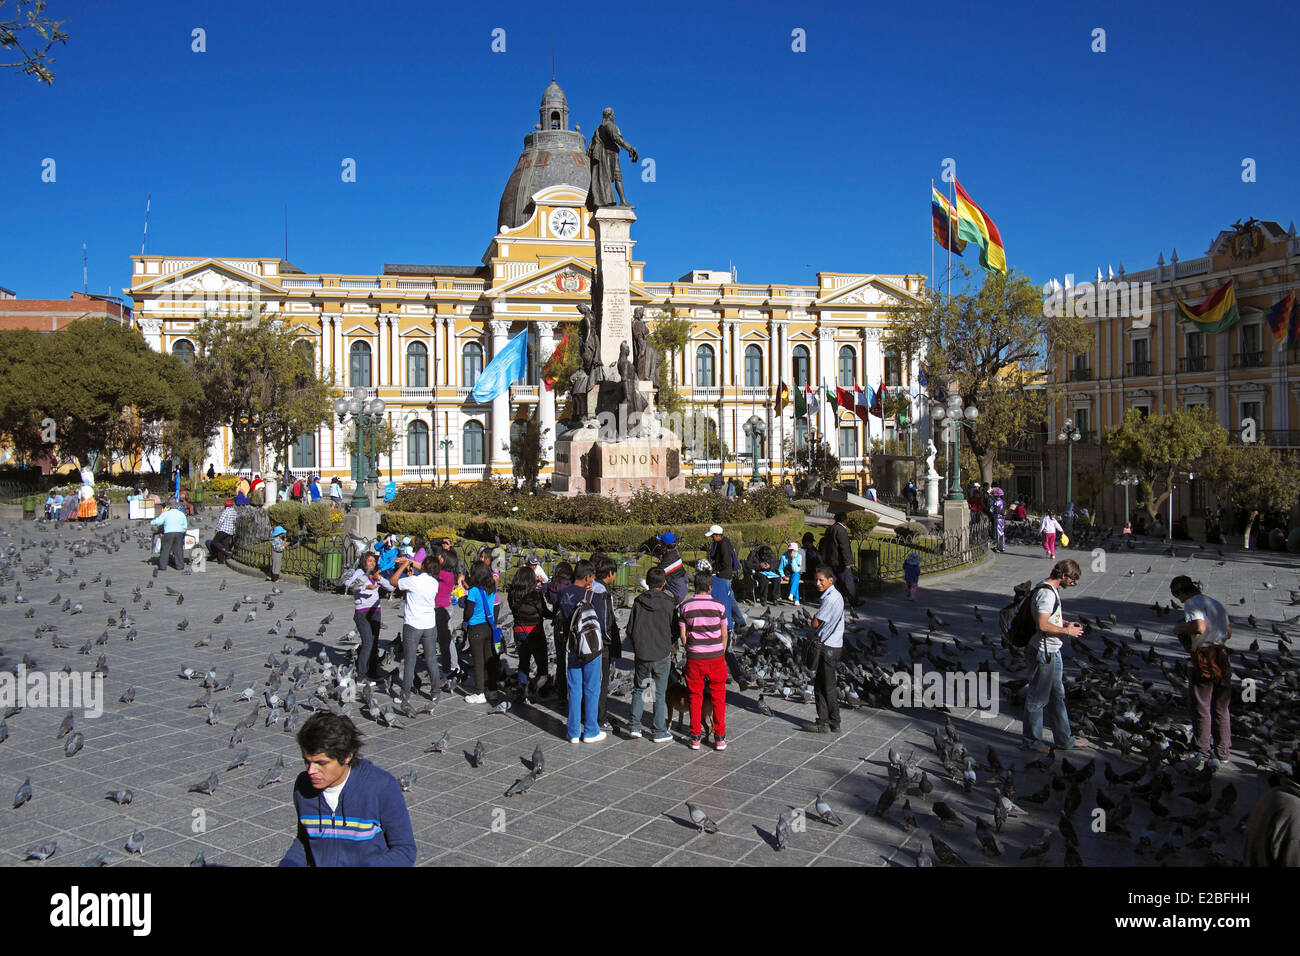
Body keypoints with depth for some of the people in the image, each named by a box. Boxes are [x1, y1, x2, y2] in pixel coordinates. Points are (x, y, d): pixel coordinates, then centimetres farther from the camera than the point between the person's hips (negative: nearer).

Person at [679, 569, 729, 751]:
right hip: (716, 656, -1)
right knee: (718, 697, 10)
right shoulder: (718, 605, -4)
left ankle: (695, 737, 14)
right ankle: (720, 737, 12)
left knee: (695, 697, 11)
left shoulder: (685, 606, -2)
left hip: (694, 657, 1)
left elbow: (682, 634, 0)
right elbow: (724, 633, 1)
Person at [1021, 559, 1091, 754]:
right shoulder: (1046, 593, -23)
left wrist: (1065, 623, 9)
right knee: (1037, 697, 3)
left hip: (1052, 651, 11)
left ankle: (1064, 739, 29)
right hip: (1044, 652, -11)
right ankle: (1031, 739, 16)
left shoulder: (1051, 589, 11)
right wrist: (1067, 631, -16)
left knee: (1057, 695, 18)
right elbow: (1043, 625, -28)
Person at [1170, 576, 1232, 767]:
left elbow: (1200, 627, -24)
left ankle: (1202, 752, 7)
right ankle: (1222, 753, 22)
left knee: (1201, 708, 3)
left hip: (1203, 657, -7)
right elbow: (1229, 632, 19)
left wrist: (1180, 629, -8)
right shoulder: (1216, 603, 17)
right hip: (1222, 655, 7)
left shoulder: (1191, 603, -8)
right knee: (1221, 709, 15)